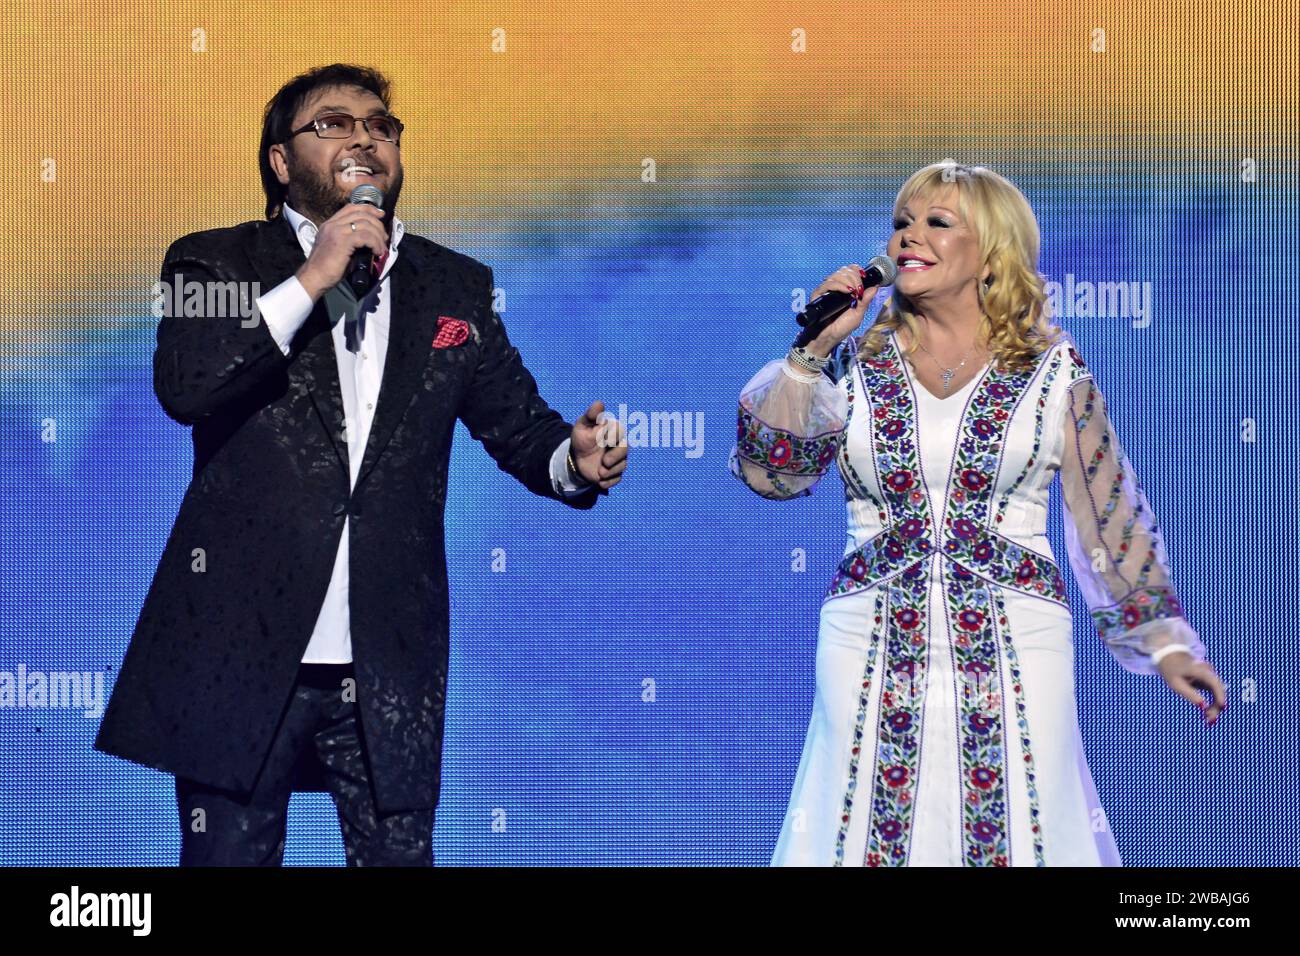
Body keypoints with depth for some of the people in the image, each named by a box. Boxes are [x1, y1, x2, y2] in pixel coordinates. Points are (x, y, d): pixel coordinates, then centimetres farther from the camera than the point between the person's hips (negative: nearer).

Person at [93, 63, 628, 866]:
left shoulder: (456, 286, 10)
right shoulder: (214, 262, 3)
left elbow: (516, 422, 7)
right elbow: (182, 387, -14)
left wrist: (575, 459, -15)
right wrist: (312, 280, -16)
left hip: (390, 663, 2)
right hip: (240, 649, -2)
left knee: (399, 855, 10)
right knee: (229, 853, 9)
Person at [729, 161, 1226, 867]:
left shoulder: (1053, 369, 2)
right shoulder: (855, 362, 5)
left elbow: (1109, 515, 6)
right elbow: (769, 469, -3)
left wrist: (1163, 638, 6)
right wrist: (813, 350, -9)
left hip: (1012, 646, -1)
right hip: (873, 646, 1)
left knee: (1018, 832, 3)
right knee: (871, 830, 5)